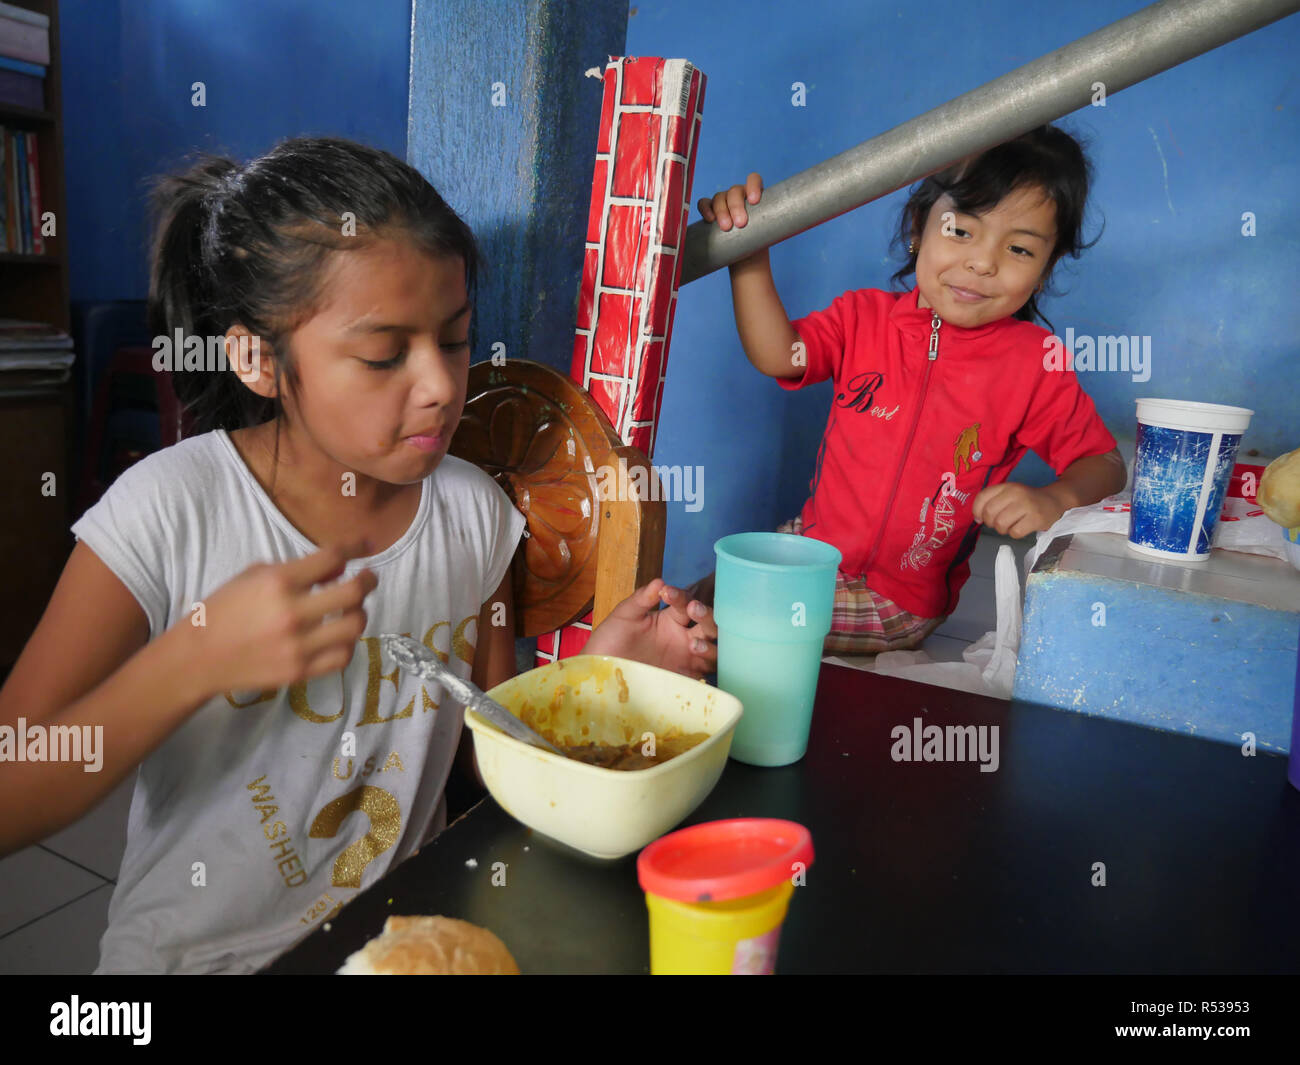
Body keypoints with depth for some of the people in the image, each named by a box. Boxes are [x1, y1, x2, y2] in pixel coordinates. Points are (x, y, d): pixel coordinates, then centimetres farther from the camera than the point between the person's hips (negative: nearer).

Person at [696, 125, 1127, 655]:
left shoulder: (1036, 362, -7)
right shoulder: (866, 316, 1)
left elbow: (1104, 463, -1)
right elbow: (778, 355, -14)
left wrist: (1054, 500, -23)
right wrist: (749, 252, -25)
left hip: (896, 603, -4)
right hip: (809, 543, 4)